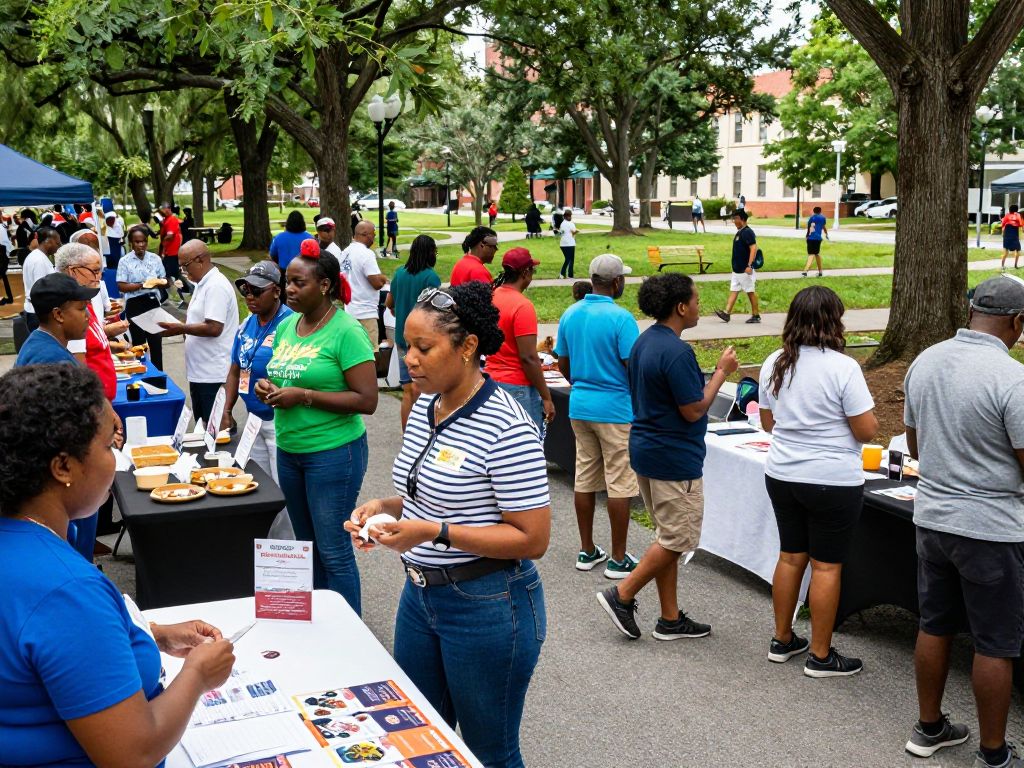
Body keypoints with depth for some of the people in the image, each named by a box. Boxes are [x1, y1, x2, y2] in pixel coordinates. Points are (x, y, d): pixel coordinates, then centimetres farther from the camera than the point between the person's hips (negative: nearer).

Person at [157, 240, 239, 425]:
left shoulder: (216, 286, -17)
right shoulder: (203, 284, 15)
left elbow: (214, 328, -23)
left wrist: (181, 328, -16)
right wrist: (181, 327, 9)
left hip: (213, 375, -10)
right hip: (200, 370, 10)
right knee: (202, 425, 16)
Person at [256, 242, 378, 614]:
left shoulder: (346, 331, -15)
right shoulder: (287, 325, 7)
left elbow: (366, 400, -19)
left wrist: (304, 396, -22)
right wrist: (268, 387, -2)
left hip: (333, 453, -8)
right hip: (288, 450, 8)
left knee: (333, 550, 1)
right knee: (306, 543, 18)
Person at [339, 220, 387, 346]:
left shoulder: (345, 253, 9)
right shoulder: (366, 254, -17)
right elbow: (377, 283, -21)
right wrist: (384, 279, 1)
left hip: (349, 310, 9)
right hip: (366, 313, -9)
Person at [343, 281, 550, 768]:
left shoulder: (505, 429, -22)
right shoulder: (424, 408, 3)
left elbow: (533, 539, -21)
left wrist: (437, 533, -28)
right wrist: (387, 507, -4)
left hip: (487, 606, -8)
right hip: (421, 594, 8)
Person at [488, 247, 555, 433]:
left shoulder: (490, 297, 6)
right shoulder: (523, 306, -18)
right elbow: (528, 358, -20)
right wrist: (546, 398, -14)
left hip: (492, 381, 8)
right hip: (518, 388, -8)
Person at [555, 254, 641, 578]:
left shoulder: (570, 315, 4)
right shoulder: (620, 318, -16)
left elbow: (563, 365, 11)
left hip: (579, 406, 7)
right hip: (615, 409, -7)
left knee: (584, 479, 13)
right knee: (619, 484, 2)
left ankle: (587, 551, 22)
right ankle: (618, 559, 8)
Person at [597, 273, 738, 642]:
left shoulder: (644, 342, 8)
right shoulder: (677, 352, -22)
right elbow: (693, 411, -19)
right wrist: (722, 372, -10)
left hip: (646, 449, 10)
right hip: (675, 458, -10)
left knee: (668, 536, 15)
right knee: (679, 539, 3)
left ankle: (670, 619, 22)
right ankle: (621, 595, 6)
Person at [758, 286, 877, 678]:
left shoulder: (774, 364, 2)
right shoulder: (843, 368, -17)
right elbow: (867, 430, -14)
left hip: (782, 476, 6)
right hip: (832, 481, -6)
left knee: (791, 556, 18)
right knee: (826, 565, 4)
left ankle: (782, 640, 29)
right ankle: (820, 656, 14)